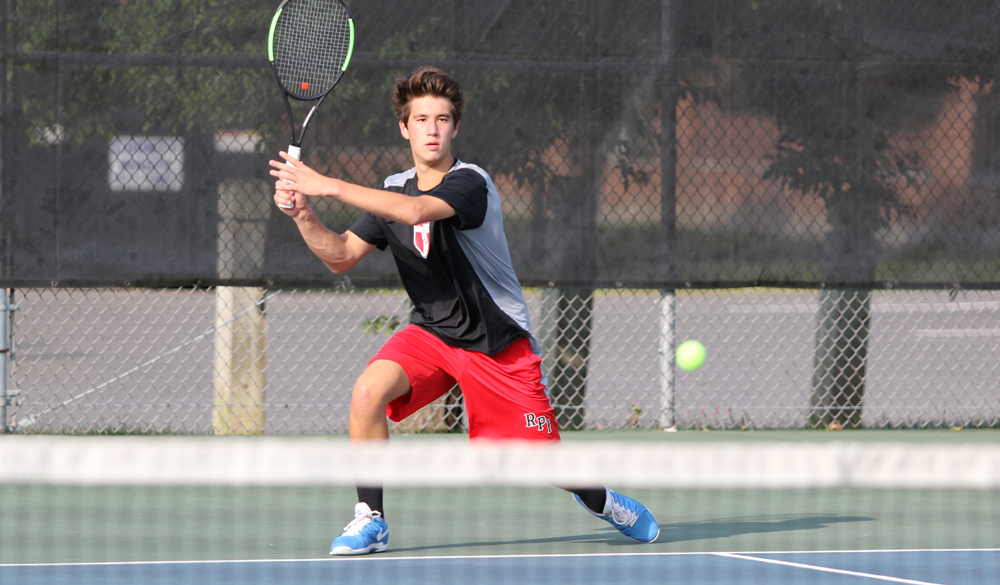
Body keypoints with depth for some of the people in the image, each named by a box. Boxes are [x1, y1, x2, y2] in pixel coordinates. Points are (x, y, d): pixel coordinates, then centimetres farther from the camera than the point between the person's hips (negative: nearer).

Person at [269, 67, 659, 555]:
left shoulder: (470, 183, -20)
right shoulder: (393, 191, 2)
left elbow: (416, 210, -40)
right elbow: (340, 256, 4)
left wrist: (327, 185, -41)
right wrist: (303, 214, -15)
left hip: (498, 341, -5)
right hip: (431, 332, 5)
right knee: (367, 393, -25)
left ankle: (599, 498, 33)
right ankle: (370, 520, -11)